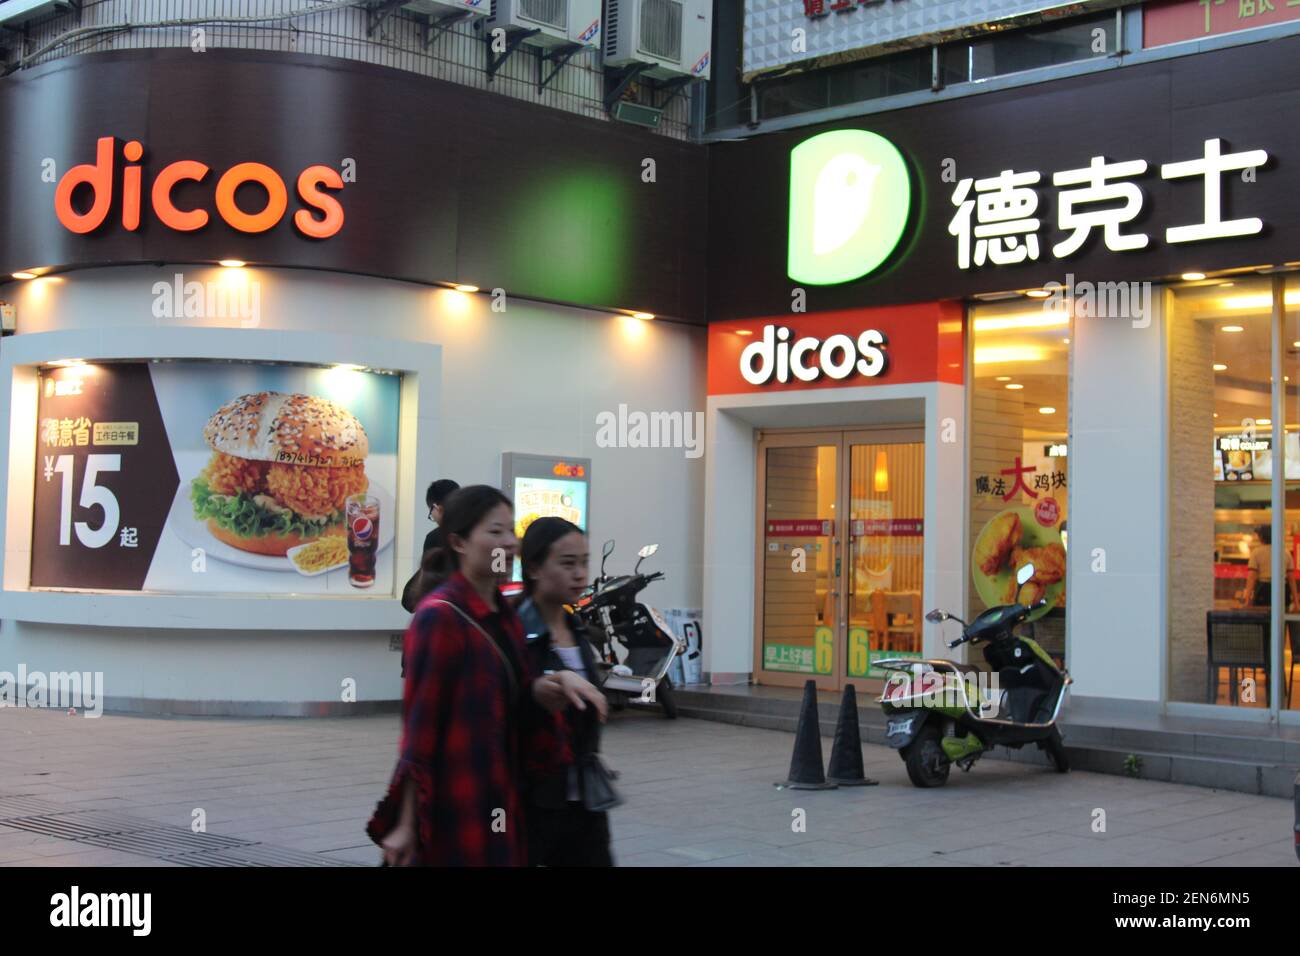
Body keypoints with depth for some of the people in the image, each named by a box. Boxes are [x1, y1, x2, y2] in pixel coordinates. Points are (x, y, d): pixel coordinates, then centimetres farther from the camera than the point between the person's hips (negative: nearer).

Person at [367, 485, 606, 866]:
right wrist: (407, 824, -16)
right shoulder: (438, 617, -14)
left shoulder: (506, 615, 9)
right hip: (455, 809, -8)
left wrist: (556, 681, -14)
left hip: (502, 802, 8)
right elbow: (420, 725, -16)